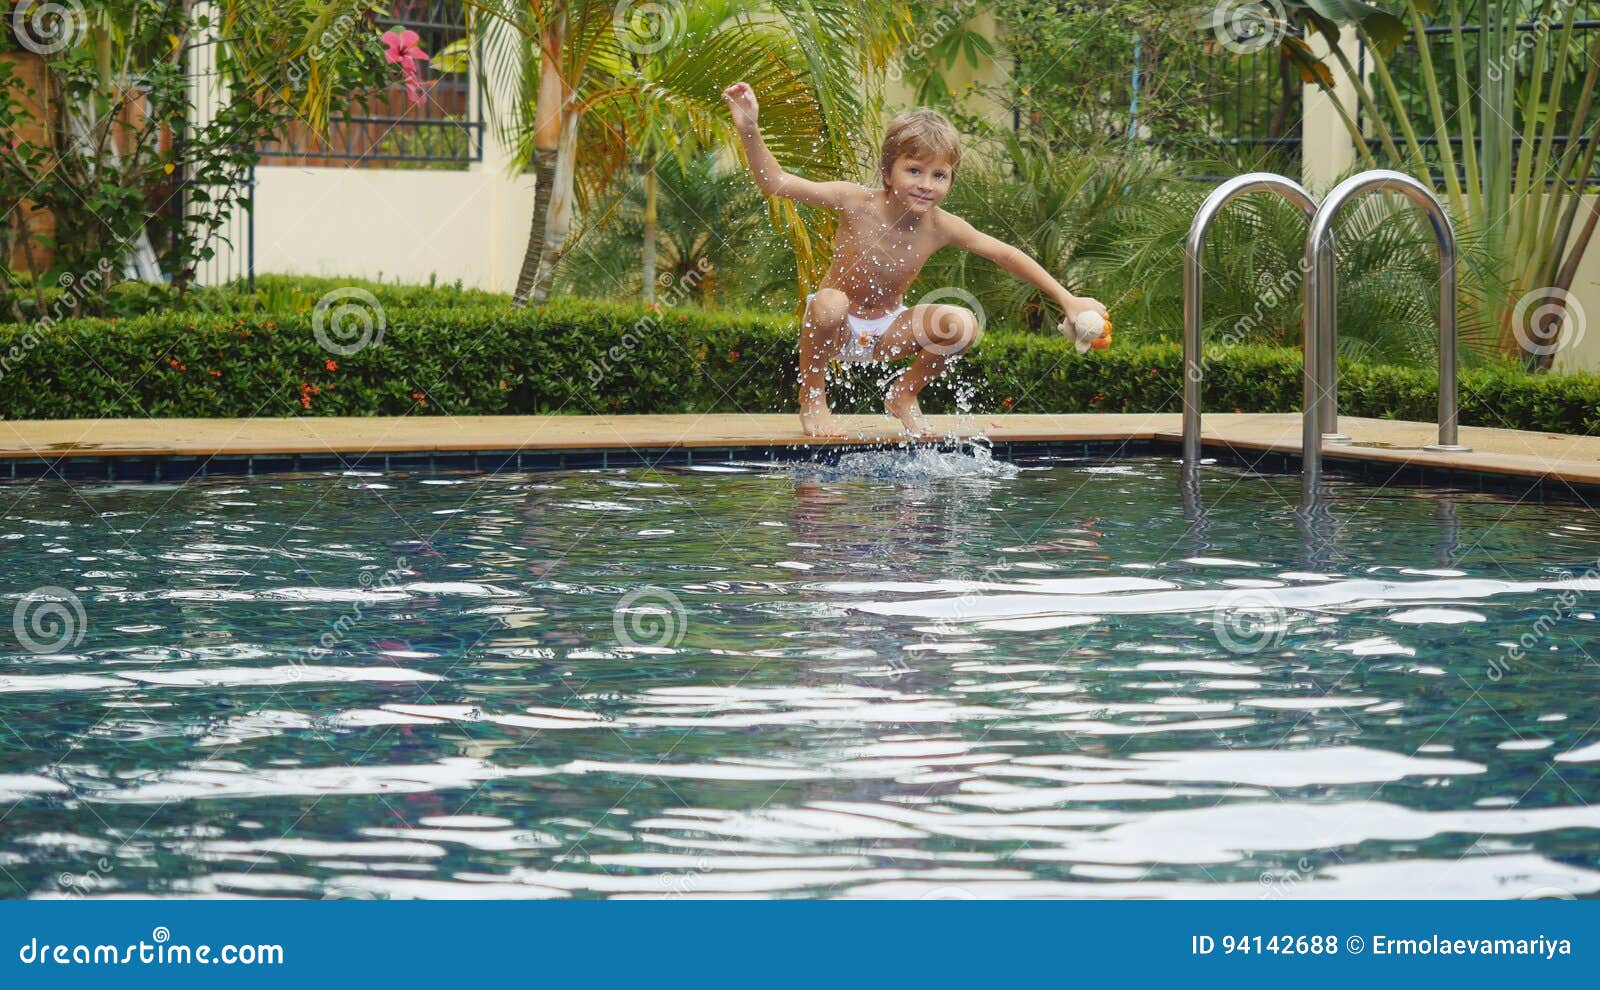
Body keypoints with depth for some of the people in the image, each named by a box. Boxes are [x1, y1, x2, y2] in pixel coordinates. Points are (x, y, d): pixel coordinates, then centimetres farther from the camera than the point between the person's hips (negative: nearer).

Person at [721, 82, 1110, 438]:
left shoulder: (940, 226, -14)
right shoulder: (858, 204, -22)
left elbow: (1006, 255, -2)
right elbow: (775, 184, -23)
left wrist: (1068, 300, -2)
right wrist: (749, 130, -38)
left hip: (885, 333, 3)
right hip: (837, 332, -3)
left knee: (962, 324, -20)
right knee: (831, 301, -38)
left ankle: (904, 395, 8)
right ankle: (812, 398, -10)